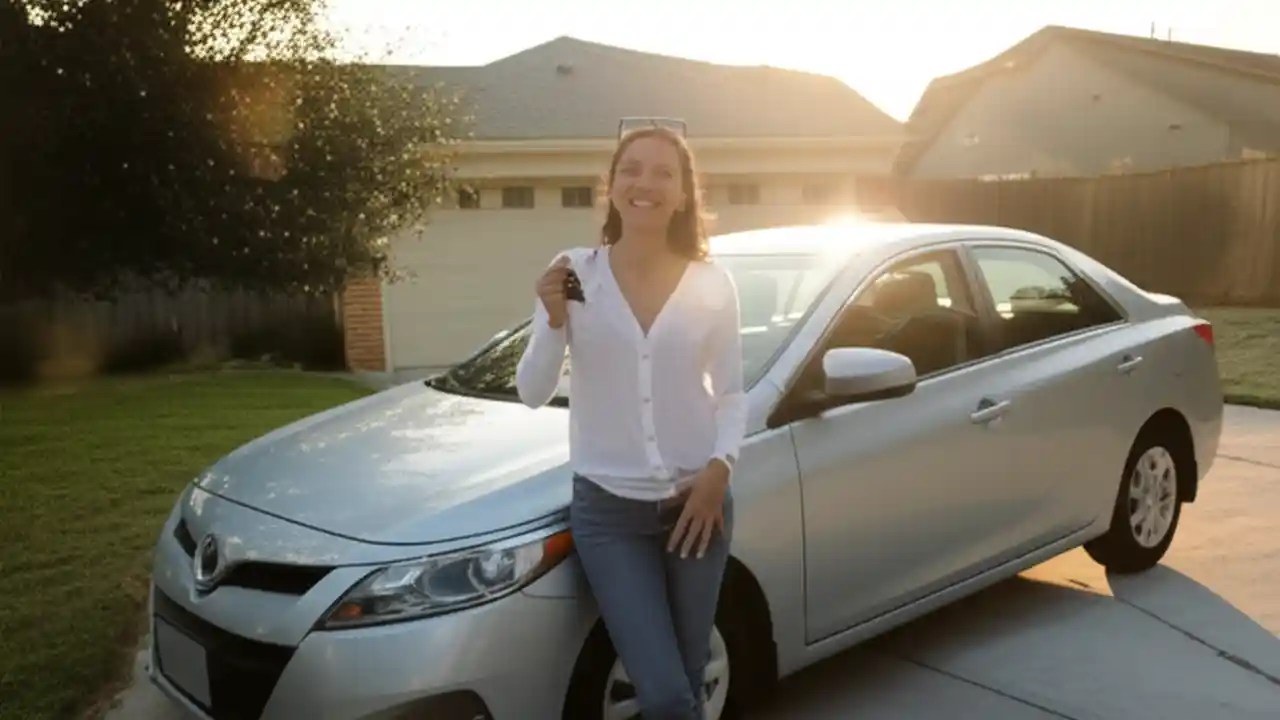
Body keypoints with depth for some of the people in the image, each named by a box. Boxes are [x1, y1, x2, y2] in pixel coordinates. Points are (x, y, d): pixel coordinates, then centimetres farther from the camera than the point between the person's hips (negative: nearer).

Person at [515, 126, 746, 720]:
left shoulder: (712, 284, -1)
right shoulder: (572, 273, -4)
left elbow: (732, 392, 6)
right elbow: (532, 393, -2)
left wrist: (720, 466, -11)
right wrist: (555, 321, -18)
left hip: (697, 500, 2)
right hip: (607, 509, -1)